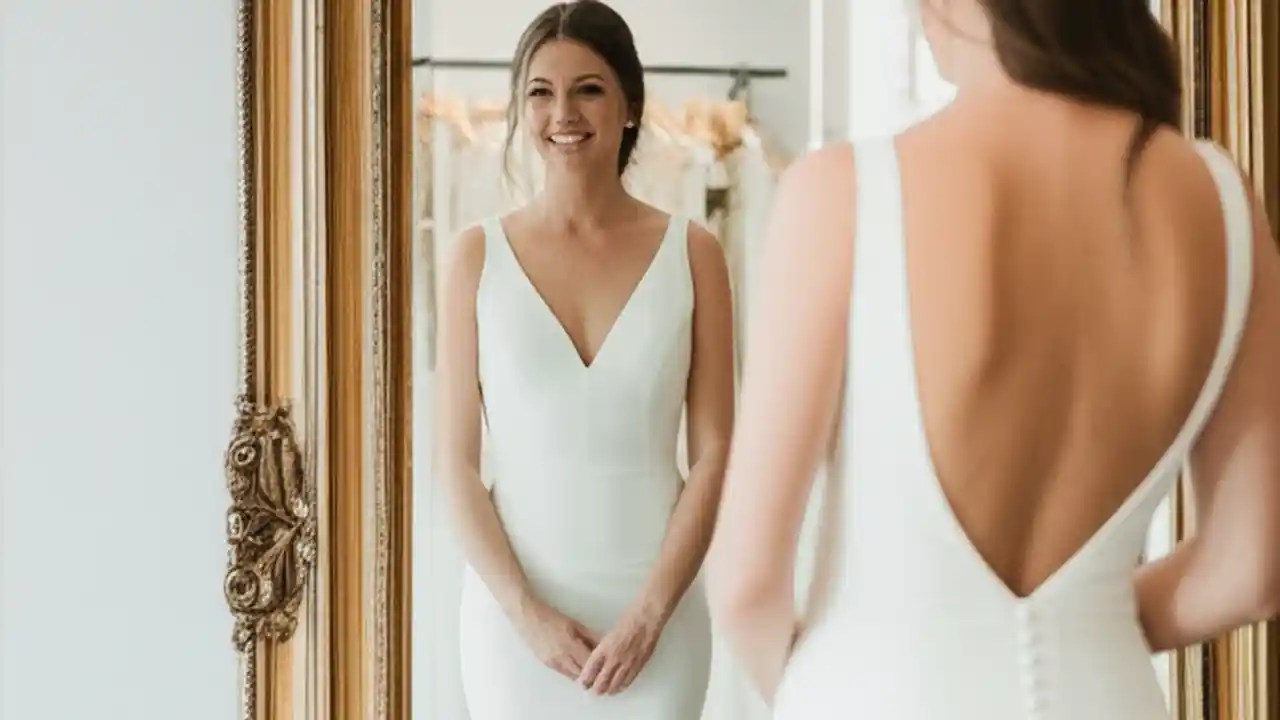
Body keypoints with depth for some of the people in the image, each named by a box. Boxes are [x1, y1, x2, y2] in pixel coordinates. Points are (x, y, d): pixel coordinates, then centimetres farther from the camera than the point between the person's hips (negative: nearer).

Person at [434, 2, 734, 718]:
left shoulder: (692, 253, 0)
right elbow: (458, 461, -1)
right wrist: (525, 609, -9)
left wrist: (649, 612, -8)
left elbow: (714, 456, 0)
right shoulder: (481, 255, 1)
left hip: (654, 608, 0)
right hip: (515, 609, 0)